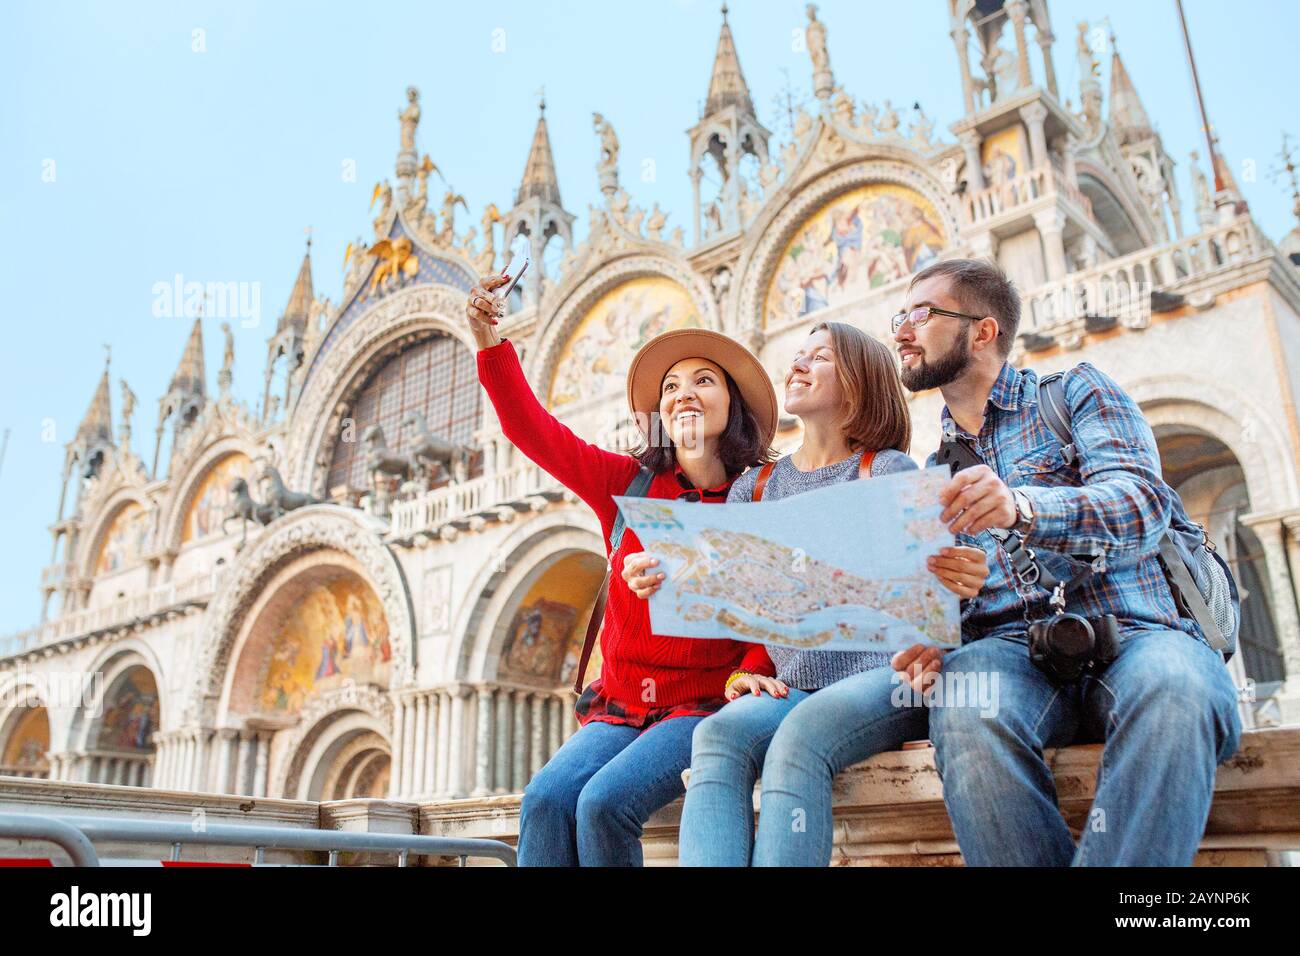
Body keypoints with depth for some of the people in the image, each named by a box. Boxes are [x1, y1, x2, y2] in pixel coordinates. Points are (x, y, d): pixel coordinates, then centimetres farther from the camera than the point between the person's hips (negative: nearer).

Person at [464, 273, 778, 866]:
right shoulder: (629, 485, 7)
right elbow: (534, 431, 2)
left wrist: (750, 674, -23)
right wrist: (492, 347, -9)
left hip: (703, 707, -3)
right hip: (619, 705, 3)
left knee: (604, 803, -27)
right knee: (545, 798, -23)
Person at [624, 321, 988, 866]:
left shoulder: (888, 470, 5)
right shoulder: (753, 488, 17)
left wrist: (961, 581, -26)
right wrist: (662, 581, -6)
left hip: (885, 674, -3)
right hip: (793, 688, 4)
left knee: (799, 736, -35)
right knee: (717, 735, -29)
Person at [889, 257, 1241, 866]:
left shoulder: (1077, 392, 12)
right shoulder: (933, 470, 23)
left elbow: (1144, 501, -7)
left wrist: (1022, 509, -28)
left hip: (1135, 635, -1)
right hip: (1009, 650, 2)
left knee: (1173, 685, -37)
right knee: (964, 712, -34)